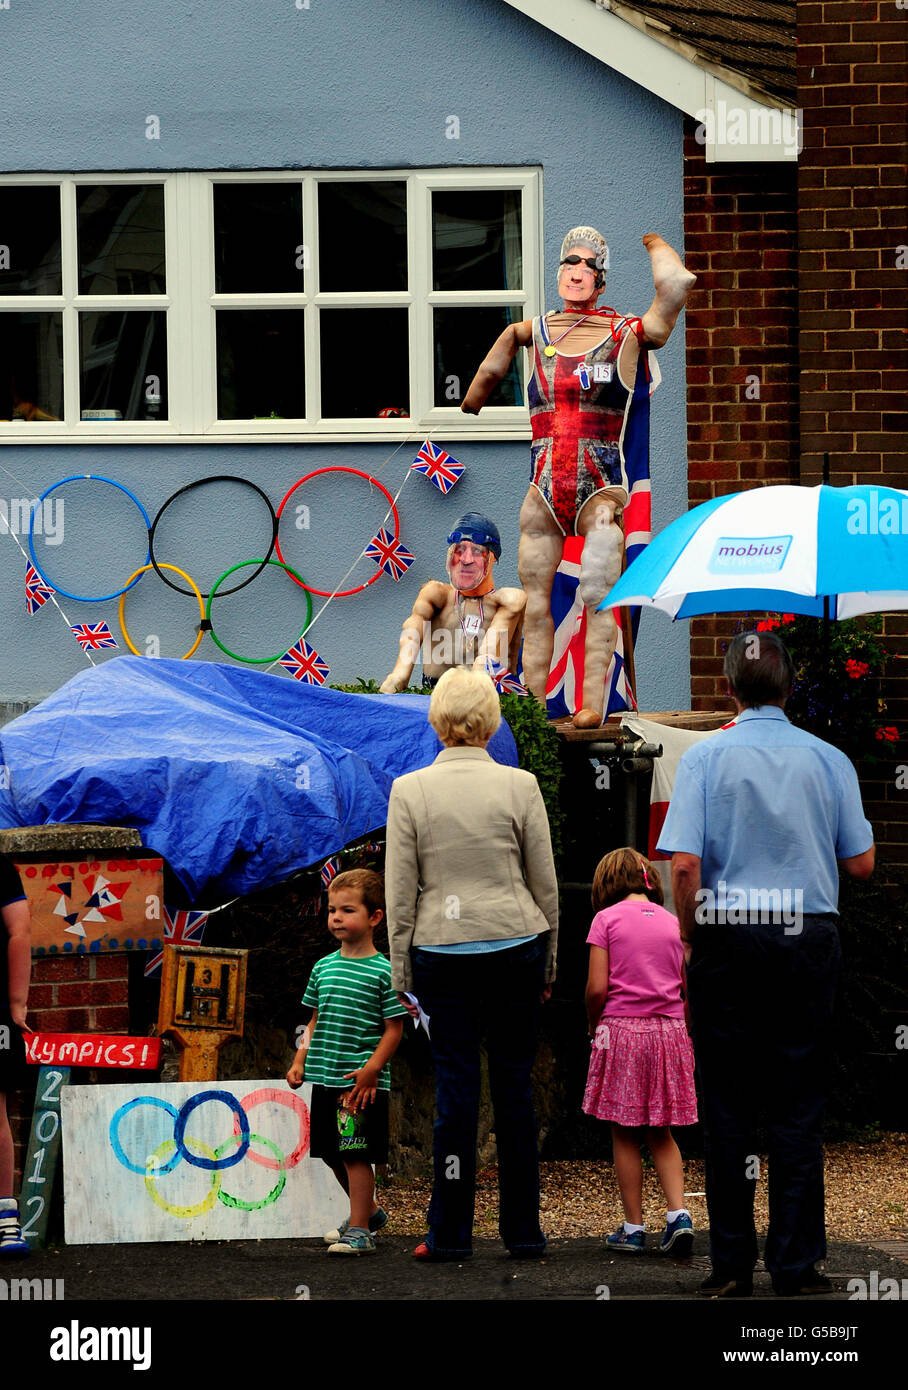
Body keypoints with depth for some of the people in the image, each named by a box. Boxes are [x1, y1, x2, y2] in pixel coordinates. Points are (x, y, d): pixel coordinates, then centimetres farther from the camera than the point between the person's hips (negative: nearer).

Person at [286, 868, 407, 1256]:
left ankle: (359, 1231, -1)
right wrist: (300, 1062, 7)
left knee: (356, 1154, -8)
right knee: (331, 1153, 15)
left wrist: (370, 1069, -17)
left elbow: (394, 1029, -8)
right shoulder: (323, 967, 10)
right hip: (325, 1078, 7)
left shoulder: (383, 971, -7)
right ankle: (368, 1210, 35)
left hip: (363, 1083, -7)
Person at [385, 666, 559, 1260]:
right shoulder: (520, 786, -3)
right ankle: (523, 1229, 10)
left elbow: (400, 891, -1)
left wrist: (402, 971, 7)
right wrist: (549, 962, 13)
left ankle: (451, 1233, 5)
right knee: (515, 1085, 6)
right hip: (515, 944, 0)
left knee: (456, 1088, 3)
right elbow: (545, 883, 2)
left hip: (441, 949, 0)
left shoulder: (409, 791, -3)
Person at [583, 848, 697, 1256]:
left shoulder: (607, 919, -3)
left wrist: (593, 1026, 7)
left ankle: (633, 1227, 5)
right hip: (669, 1031, 4)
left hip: (621, 1028, -4)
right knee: (660, 1134, 12)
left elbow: (597, 988, -9)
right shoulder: (672, 922, 8)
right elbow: (687, 991, 7)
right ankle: (678, 1213, -5)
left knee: (624, 1134, 4)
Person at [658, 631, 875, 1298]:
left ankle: (732, 1266, 6)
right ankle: (796, 1263, 4)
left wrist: (693, 936, 3)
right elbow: (861, 863, 4)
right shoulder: (829, 760, 1)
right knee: (799, 1107, 5)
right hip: (808, 939, 1)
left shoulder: (705, 757, -4)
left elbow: (683, 864, -11)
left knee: (727, 1106, 5)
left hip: (727, 939, -1)